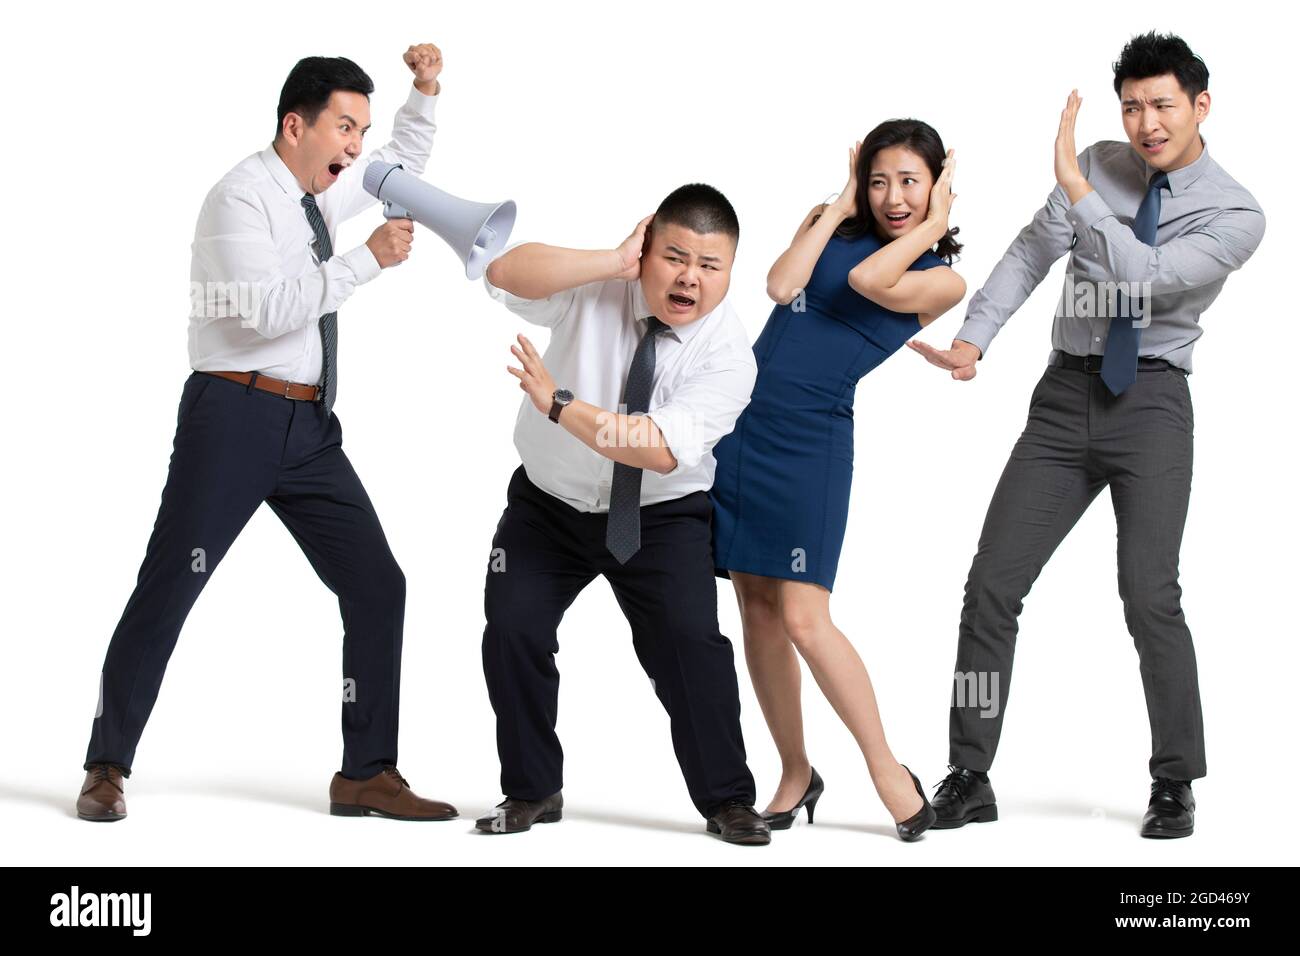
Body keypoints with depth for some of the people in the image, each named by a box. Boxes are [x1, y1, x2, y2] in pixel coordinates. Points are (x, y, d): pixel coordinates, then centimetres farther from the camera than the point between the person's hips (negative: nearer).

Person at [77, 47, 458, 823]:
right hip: (236, 415, -8)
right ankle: (108, 769, 9)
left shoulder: (322, 192, 14)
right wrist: (367, 261, -23)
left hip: (309, 427, 8)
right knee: (169, 587, -3)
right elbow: (267, 310, -23)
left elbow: (404, 169, 32)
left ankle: (367, 775, 8)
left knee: (377, 585, 2)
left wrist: (425, 95, 15)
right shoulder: (242, 198, -11)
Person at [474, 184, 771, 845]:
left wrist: (559, 405, -36)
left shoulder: (729, 356, -22)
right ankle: (532, 792, 10)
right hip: (549, 502, 2)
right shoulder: (596, 288, -17)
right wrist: (615, 261, -36)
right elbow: (505, 273, -33)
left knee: (689, 641, -15)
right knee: (511, 631, -8)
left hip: (661, 518, -1)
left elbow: (662, 450, -33)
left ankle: (726, 802, 0)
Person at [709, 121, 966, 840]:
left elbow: (868, 280, -18)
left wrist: (933, 222, -5)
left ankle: (887, 768, 1)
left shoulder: (941, 280, 0)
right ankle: (795, 774, 17)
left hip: (811, 437, -5)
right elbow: (781, 286, -5)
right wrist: (838, 206, 2)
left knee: (802, 617, -13)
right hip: (743, 422, 5)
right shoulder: (832, 226, 13)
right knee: (755, 607, 5)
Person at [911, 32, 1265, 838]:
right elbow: (1032, 253, -1)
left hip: (1152, 403, -3)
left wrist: (1076, 189, -26)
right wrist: (971, 340, -15)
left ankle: (1175, 785, 3)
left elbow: (1145, 280, -22)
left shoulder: (1237, 214, -7)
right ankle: (969, 779, 10)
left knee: (1150, 596, -15)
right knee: (992, 586, -1)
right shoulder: (1101, 165, 5)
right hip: (1065, 396, 4)